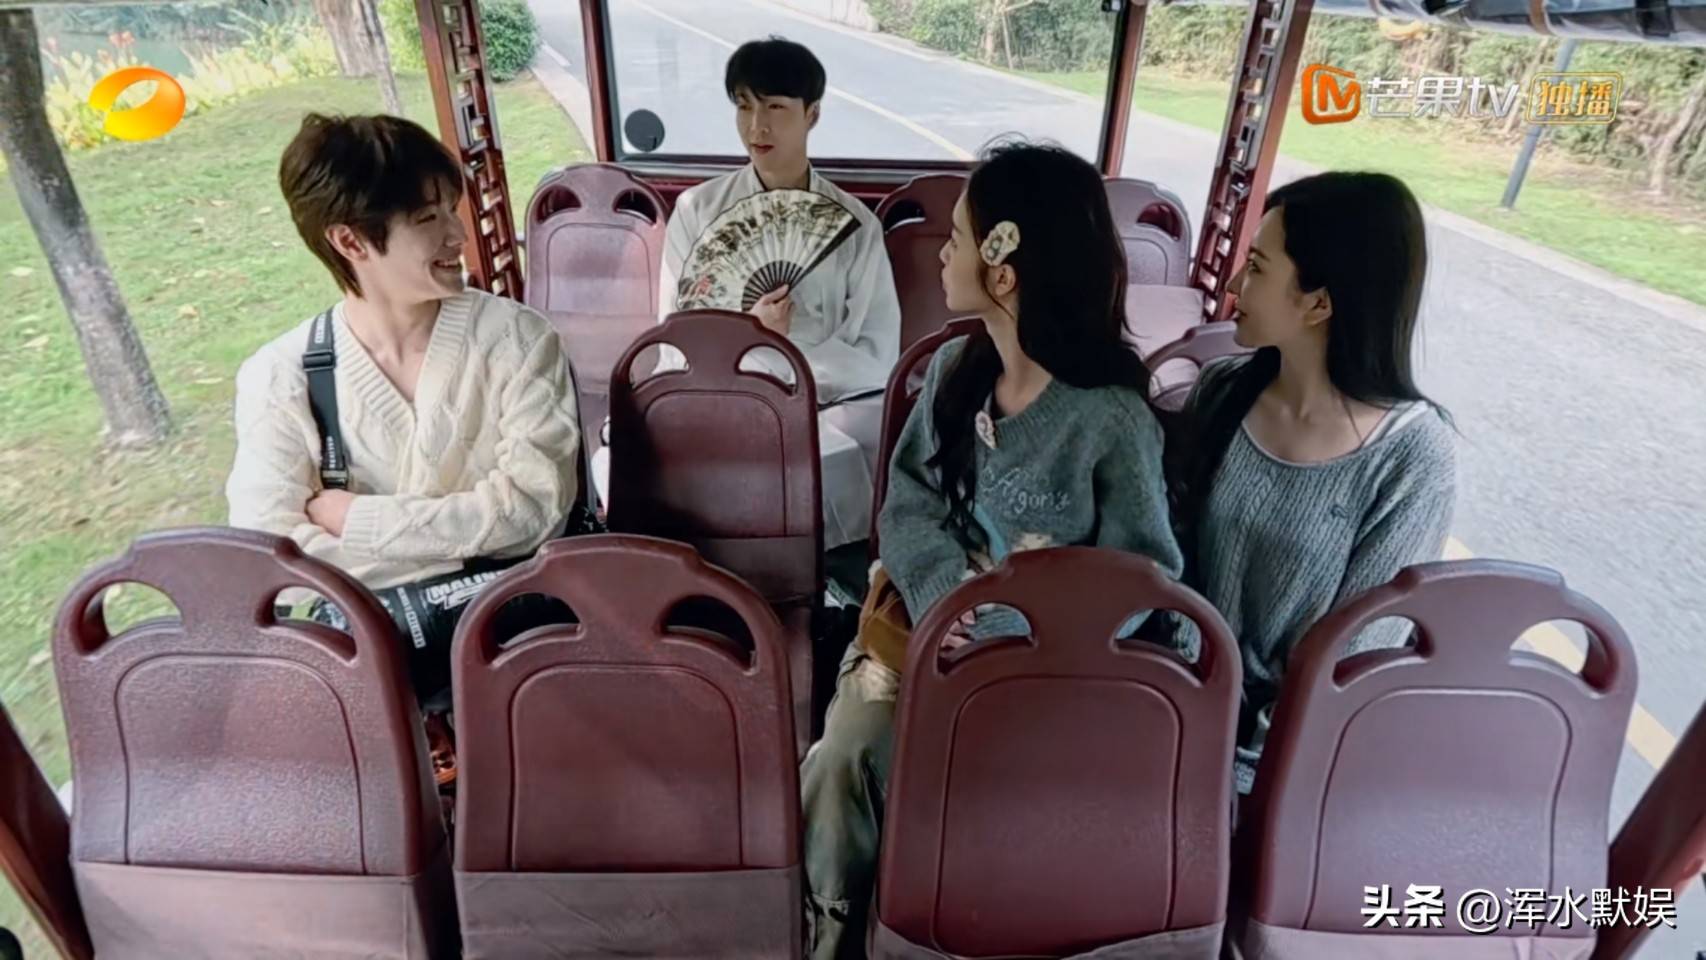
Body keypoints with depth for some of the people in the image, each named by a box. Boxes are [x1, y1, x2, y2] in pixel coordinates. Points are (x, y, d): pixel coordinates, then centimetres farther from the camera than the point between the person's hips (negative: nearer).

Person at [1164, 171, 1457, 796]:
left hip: (1286, 740, -3)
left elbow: (1355, 646, -12)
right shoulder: (1223, 391, -5)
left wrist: (1247, 760, -13)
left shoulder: (1413, 457, -17)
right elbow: (1168, 546, 2)